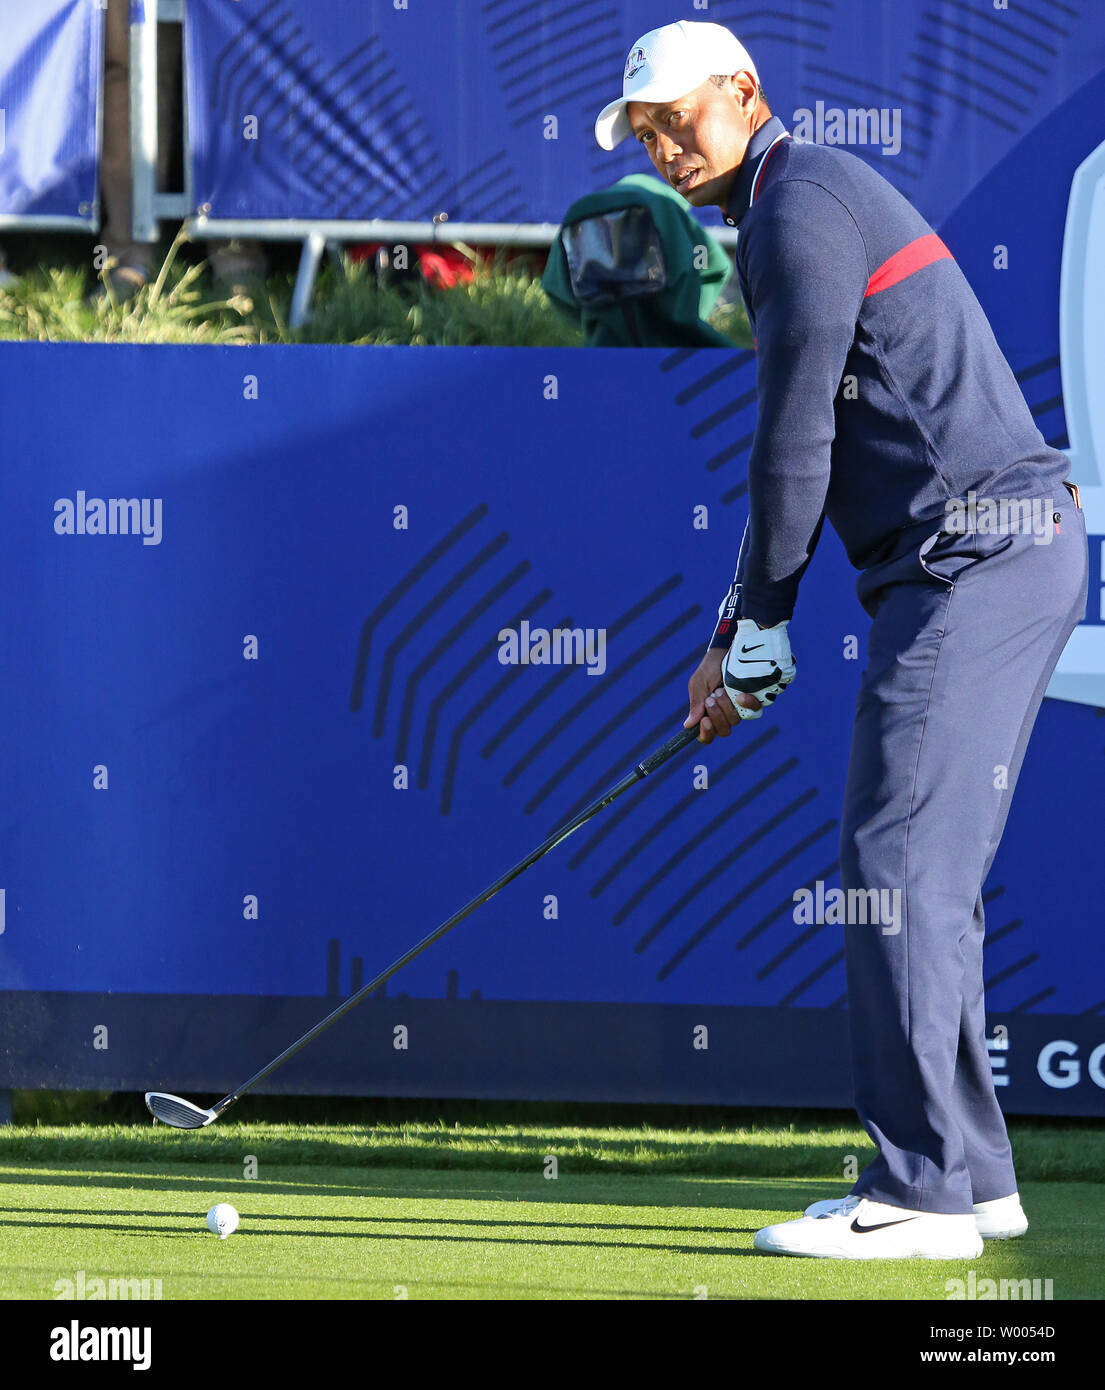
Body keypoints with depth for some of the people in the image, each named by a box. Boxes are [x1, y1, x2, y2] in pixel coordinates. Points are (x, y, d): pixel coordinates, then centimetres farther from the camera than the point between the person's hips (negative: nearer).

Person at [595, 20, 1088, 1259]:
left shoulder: (801, 205, -10)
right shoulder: (800, 208, 23)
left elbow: (796, 439, -11)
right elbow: (803, 450, 25)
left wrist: (758, 630, -2)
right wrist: (737, 639, 20)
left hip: (975, 552, -11)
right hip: (1008, 551, 11)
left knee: (896, 868, -12)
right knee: (923, 876, 12)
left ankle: (923, 1193, -15)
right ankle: (968, 1174, 14)